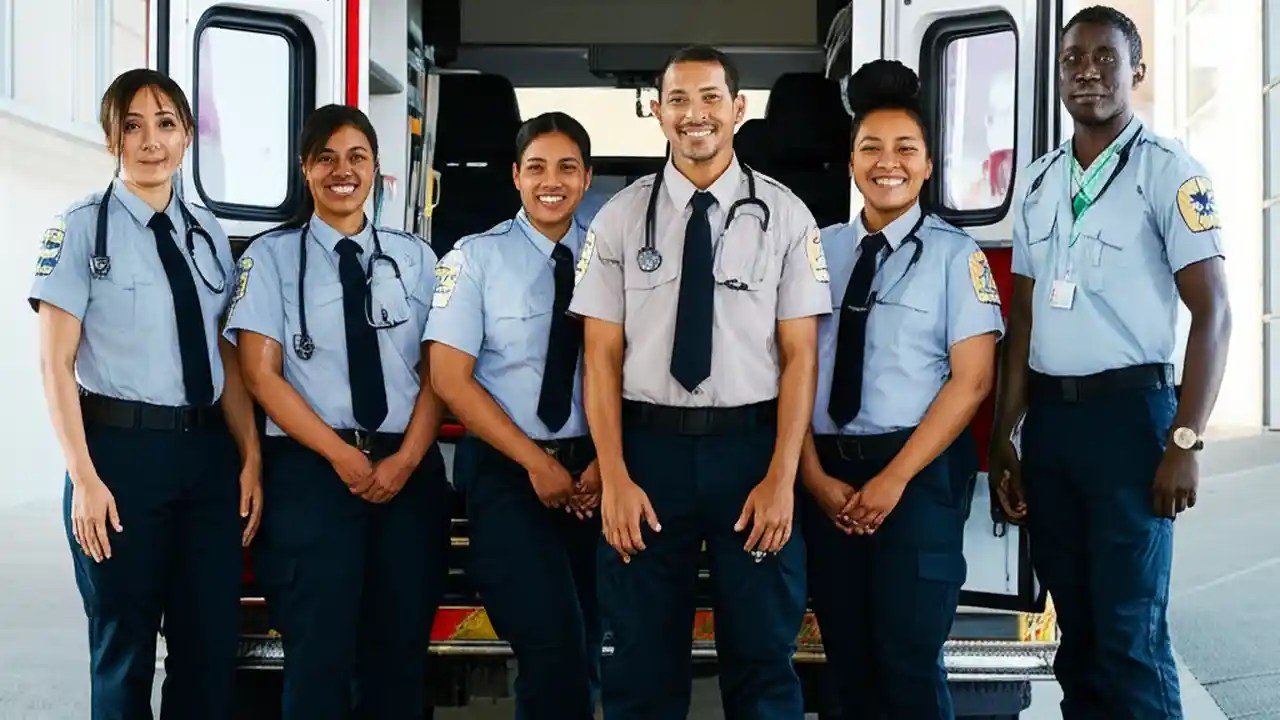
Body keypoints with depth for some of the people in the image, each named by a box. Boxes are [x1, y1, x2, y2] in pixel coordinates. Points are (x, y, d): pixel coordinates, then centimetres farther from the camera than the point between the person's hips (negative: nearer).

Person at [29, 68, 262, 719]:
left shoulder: (208, 233, 11)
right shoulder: (82, 228, -3)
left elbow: (227, 358, 11)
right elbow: (56, 363, -6)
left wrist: (250, 458, 3)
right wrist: (84, 478, -13)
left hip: (209, 451, 4)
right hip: (121, 447, -4)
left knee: (210, 643, 9)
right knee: (123, 646, 6)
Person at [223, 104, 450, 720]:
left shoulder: (414, 258, 11)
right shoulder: (272, 257, 3)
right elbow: (260, 374, -4)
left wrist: (406, 458, -8)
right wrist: (342, 455, -11)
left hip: (409, 471, 3)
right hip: (310, 470, -3)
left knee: (401, 648, 6)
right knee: (321, 652, -3)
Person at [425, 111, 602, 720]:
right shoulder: (477, 257, -3)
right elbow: (450, 379, -7)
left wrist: (606, 462, -10)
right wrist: (537, 463, -11)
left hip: (593, 473, 3)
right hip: (509, 474, -3)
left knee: (585, 651, 11)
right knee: (554, 650, -16)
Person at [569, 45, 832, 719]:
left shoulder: (785, 216, 0)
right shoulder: (620, 218, 2)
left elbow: (800, 356, -2)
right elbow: (602, 357, 1)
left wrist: (781, 478, -9)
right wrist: (614, 478, -6)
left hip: (751, 444, -1)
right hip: (649, 444, 1)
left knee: (762, 659, 10)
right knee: (643, 662, 11)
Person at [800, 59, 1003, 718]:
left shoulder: (955, 254, -2)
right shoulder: (820, 250, 8)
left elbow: (972, 380, -8)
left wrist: (894, 479, -13)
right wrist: (814, 476, -6)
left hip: (919, 471, -4)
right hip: (826, 475, 4)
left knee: (907, 659, -5)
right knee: (848, 658, 12)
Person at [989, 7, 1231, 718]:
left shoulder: (1167, 169, -5)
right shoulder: (1040, 180, 13)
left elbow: (1213, 313, -9)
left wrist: (1185, 442, -16)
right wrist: (1004, 438, 11)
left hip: (1128, 411, -6)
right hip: (1048, 416, 6)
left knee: (1130, 637, -4)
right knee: (1076, 626, 13)